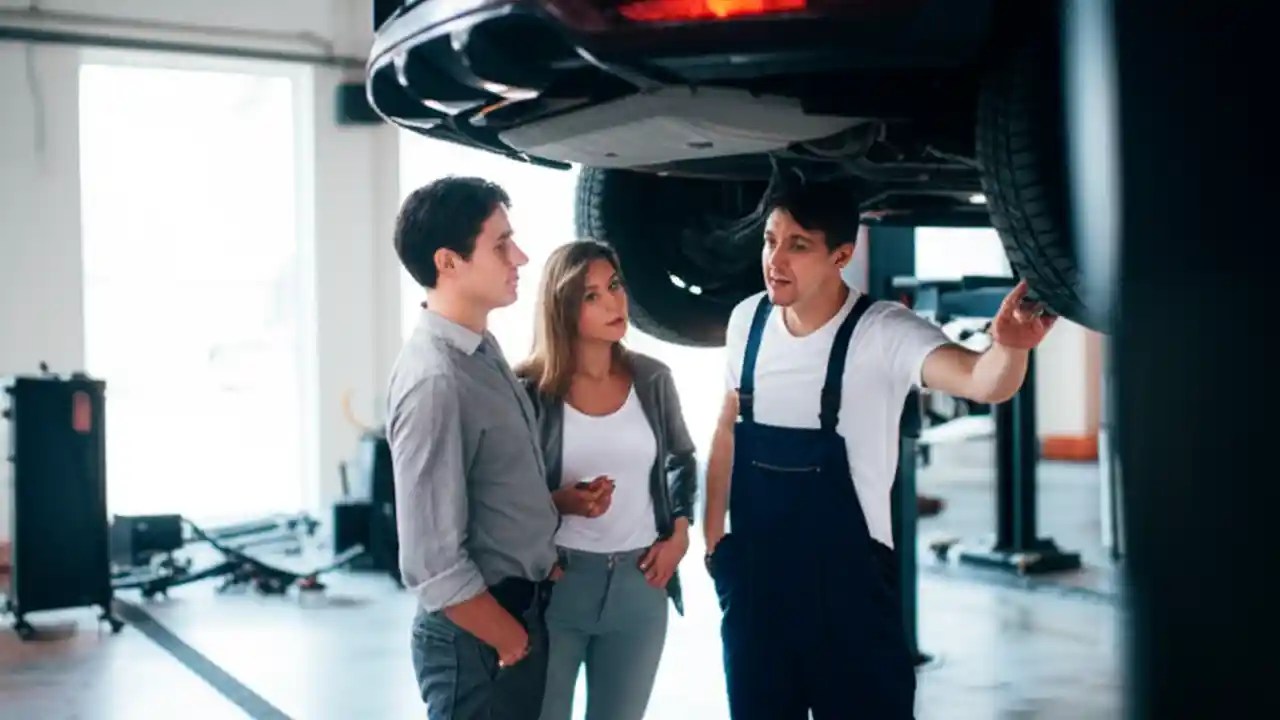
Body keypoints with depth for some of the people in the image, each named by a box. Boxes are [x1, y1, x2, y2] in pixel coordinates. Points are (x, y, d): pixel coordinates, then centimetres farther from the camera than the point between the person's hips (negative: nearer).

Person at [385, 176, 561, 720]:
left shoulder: (481, 348, 4)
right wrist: (512, 640, -13)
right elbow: (433, 565, -25)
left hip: (518, 608, 9)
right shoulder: (436, 381, -24)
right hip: (478, 635, -9)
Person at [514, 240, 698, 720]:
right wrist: (559, 502, -22)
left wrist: (679, 534, 5)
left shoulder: (652, 379, 1)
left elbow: (682, 461, 17)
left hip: (640, 583, 3)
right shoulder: (531, 389, -10)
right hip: (556, 582, -3)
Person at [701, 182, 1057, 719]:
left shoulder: (884, 332, -16)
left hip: (848, 578, -5)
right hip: (753, 569, 5)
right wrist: (712, 535, 14)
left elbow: (984, 383, -33)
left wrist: (1009, 349, -55)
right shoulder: (747, 319, 0)